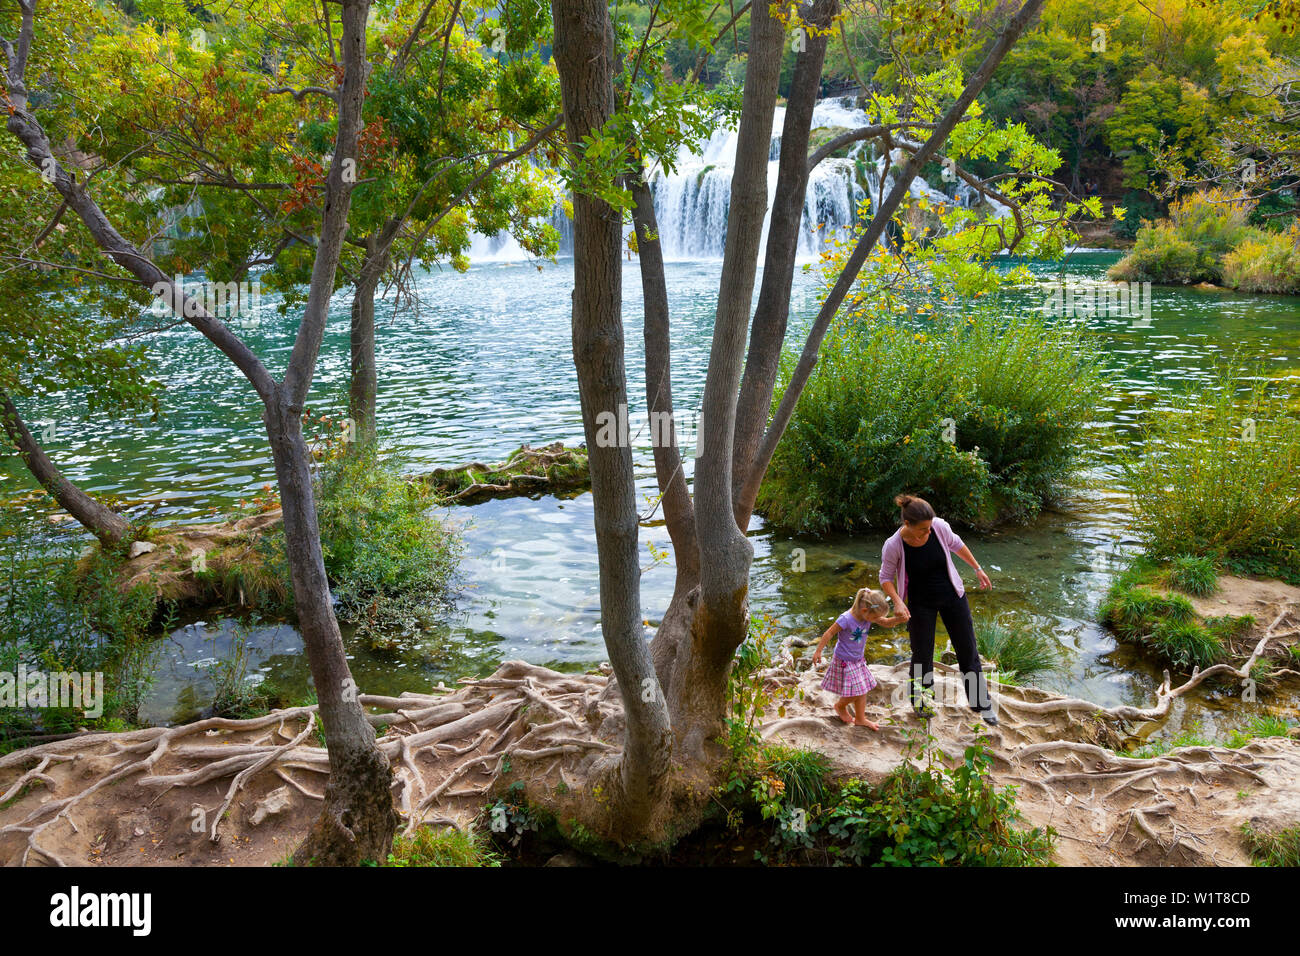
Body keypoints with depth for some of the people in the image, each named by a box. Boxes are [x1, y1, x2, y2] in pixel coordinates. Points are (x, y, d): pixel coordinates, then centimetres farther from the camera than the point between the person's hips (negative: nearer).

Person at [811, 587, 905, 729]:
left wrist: (898, 618, -24)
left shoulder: (869, 616, -8)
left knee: (862, 691, 13)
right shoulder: (846, 619, -29)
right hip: (844, 662, -7)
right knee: (854, 693, -1)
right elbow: (829, 633, -22)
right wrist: (818, 651, -16)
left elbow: (886, 623, -1)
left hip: (858, 660, 7)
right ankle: (840, 706, 29)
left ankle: (860, 719, 28)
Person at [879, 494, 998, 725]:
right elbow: (886, 577, -9)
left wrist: (978, 569, 10)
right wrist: (897, 601, -25)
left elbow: (955, 544, 2)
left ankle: (981, 703, 26)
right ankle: (918, 700, 33)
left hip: (951, 595, 3)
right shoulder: (894, 545, -26)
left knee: (968, 649, 10)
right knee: (922, 654, 6)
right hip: (921, 603, -2)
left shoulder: (939, 526, -21)